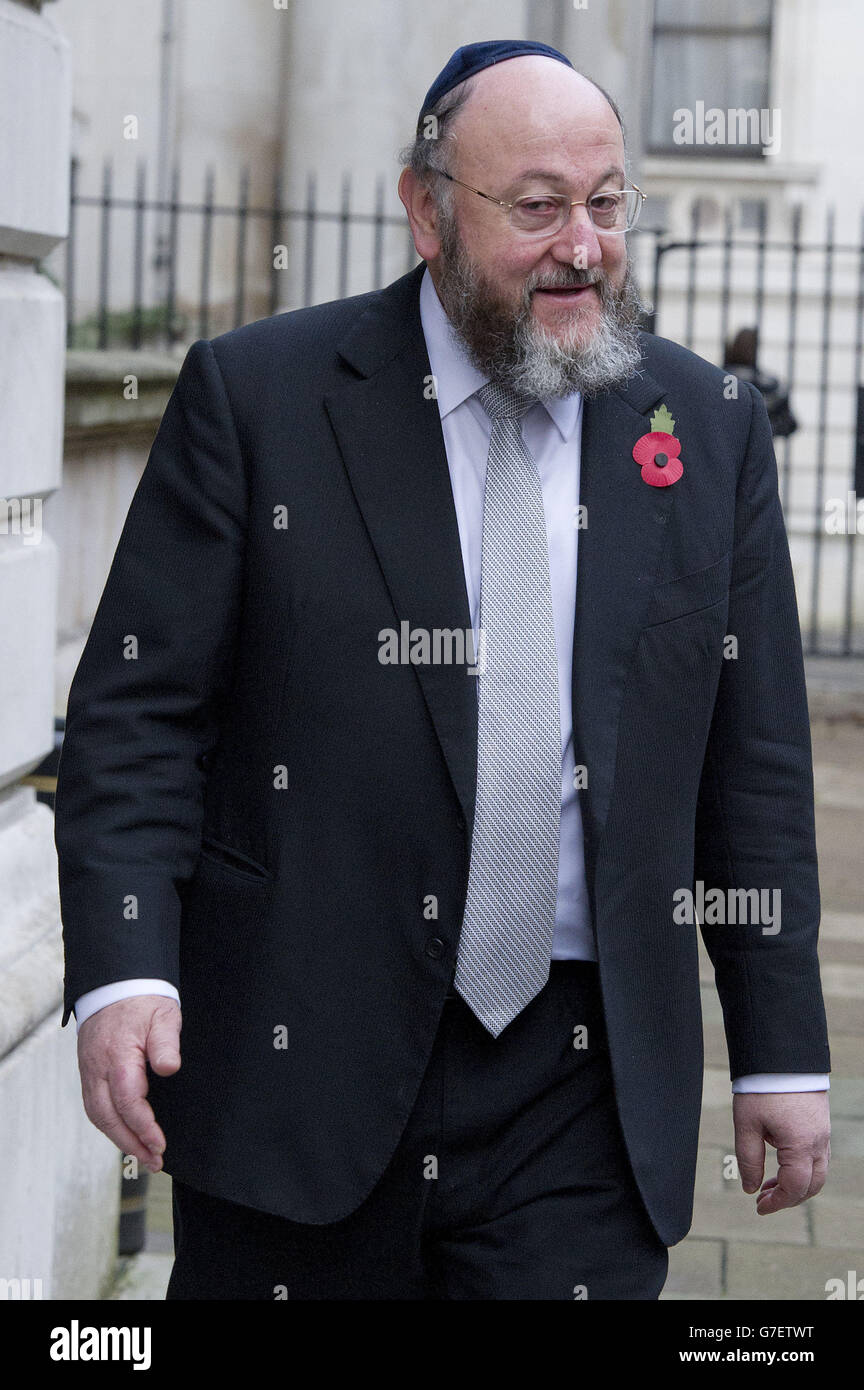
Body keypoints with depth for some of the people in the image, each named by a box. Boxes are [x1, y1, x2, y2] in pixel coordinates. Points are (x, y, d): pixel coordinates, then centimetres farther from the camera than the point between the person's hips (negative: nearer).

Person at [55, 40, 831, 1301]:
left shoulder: (709, 429, 6)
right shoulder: (255, 395, -2)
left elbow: (755, 763, 9)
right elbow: (137, 710, -4)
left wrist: (781, 1052, 8)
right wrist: (124, 972, -17)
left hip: (585, 1099, 2)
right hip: (302, 1068, -1)